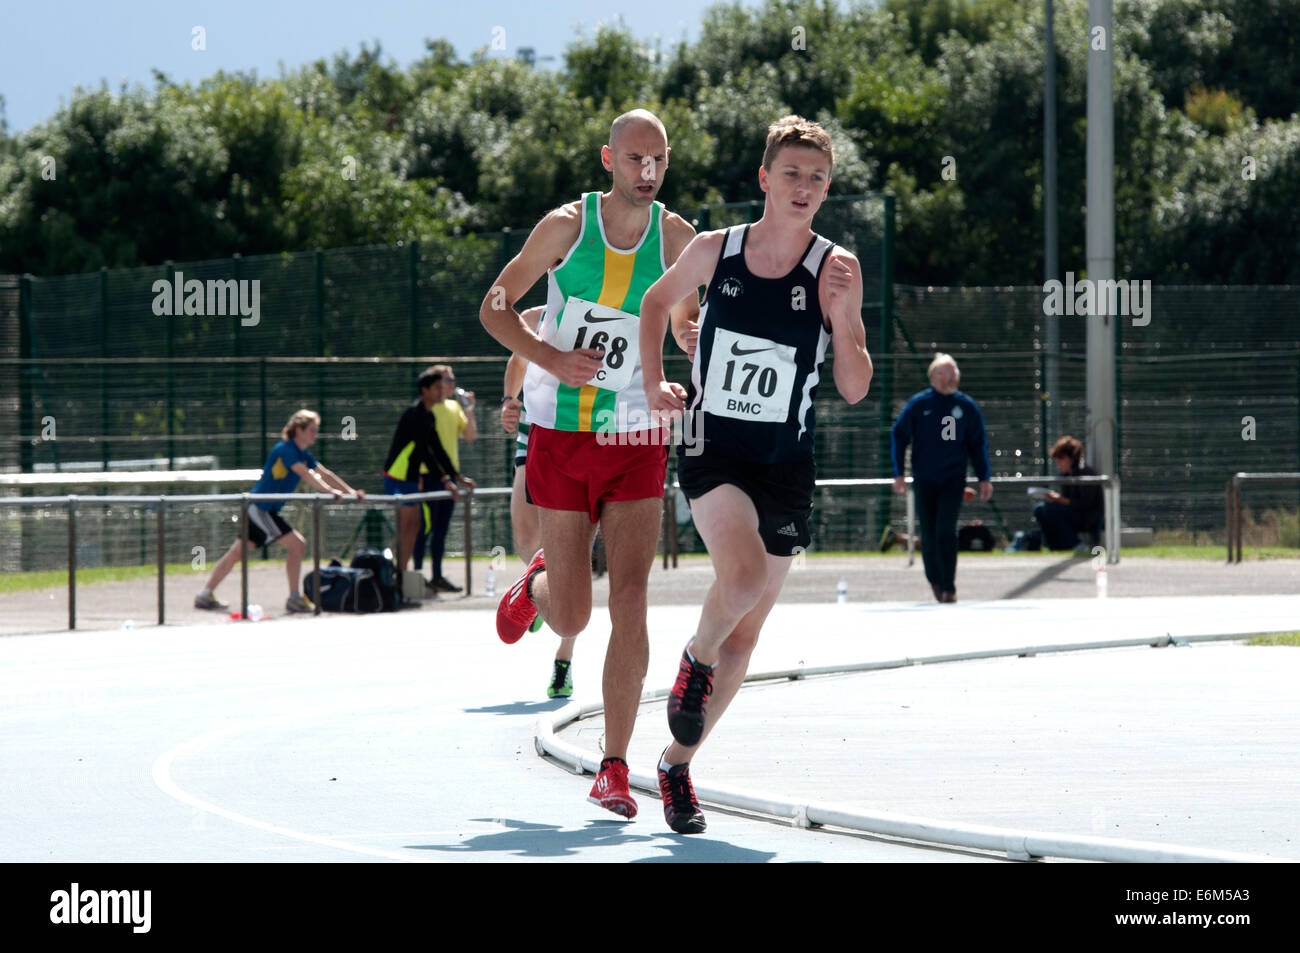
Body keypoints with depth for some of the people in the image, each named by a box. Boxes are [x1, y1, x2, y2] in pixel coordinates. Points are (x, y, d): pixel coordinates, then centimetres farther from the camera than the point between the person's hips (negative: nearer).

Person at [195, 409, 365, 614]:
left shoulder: (303, 455, 14)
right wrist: (331, 492, -32)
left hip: (260, 509, 10)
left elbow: (325, 474, 15)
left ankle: (206, 595, 13)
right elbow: (306, 475, -28)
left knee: (237, 552, 10)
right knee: (297, 544, -11)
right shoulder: (285, 449, -16)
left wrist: (351, 492, 9)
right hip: (260, 509, -10)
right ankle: (294, 598, -7)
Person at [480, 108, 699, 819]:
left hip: (634, 443, 1)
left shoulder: (675, 236, 1)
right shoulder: (566, 225, -4)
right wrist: (550, 358, -16)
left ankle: (614, 771, -8)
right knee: (570, 619, 4)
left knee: (630, 600, -13)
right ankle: (536, 583, 43)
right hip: (560, 439, -1)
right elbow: (494, 308, 1)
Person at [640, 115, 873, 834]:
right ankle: (696, 659, 3)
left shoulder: (836, 269, -5)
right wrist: (654, 381, 6)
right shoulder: (714, 251, -3)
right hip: (712, 448, -2)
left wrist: (842, 315, -20)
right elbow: (658, 301, 19)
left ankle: (677, 762, 25)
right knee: (743, 573, -29)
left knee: (745, 636, 7)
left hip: (786, 466, 2)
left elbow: (855, 390, -6)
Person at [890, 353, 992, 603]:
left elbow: (978, 443, 11)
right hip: (924, 479, 1)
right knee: (929, 534, 6)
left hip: (953, 479, -1)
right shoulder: (918, 404, -1)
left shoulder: (966, 406, 3)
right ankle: (935, 579, 29)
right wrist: (899, 474, -1)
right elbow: (898, 437, 5)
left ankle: (949, 587, -12)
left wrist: (984, 479, 6)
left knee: (946, 531, -15)